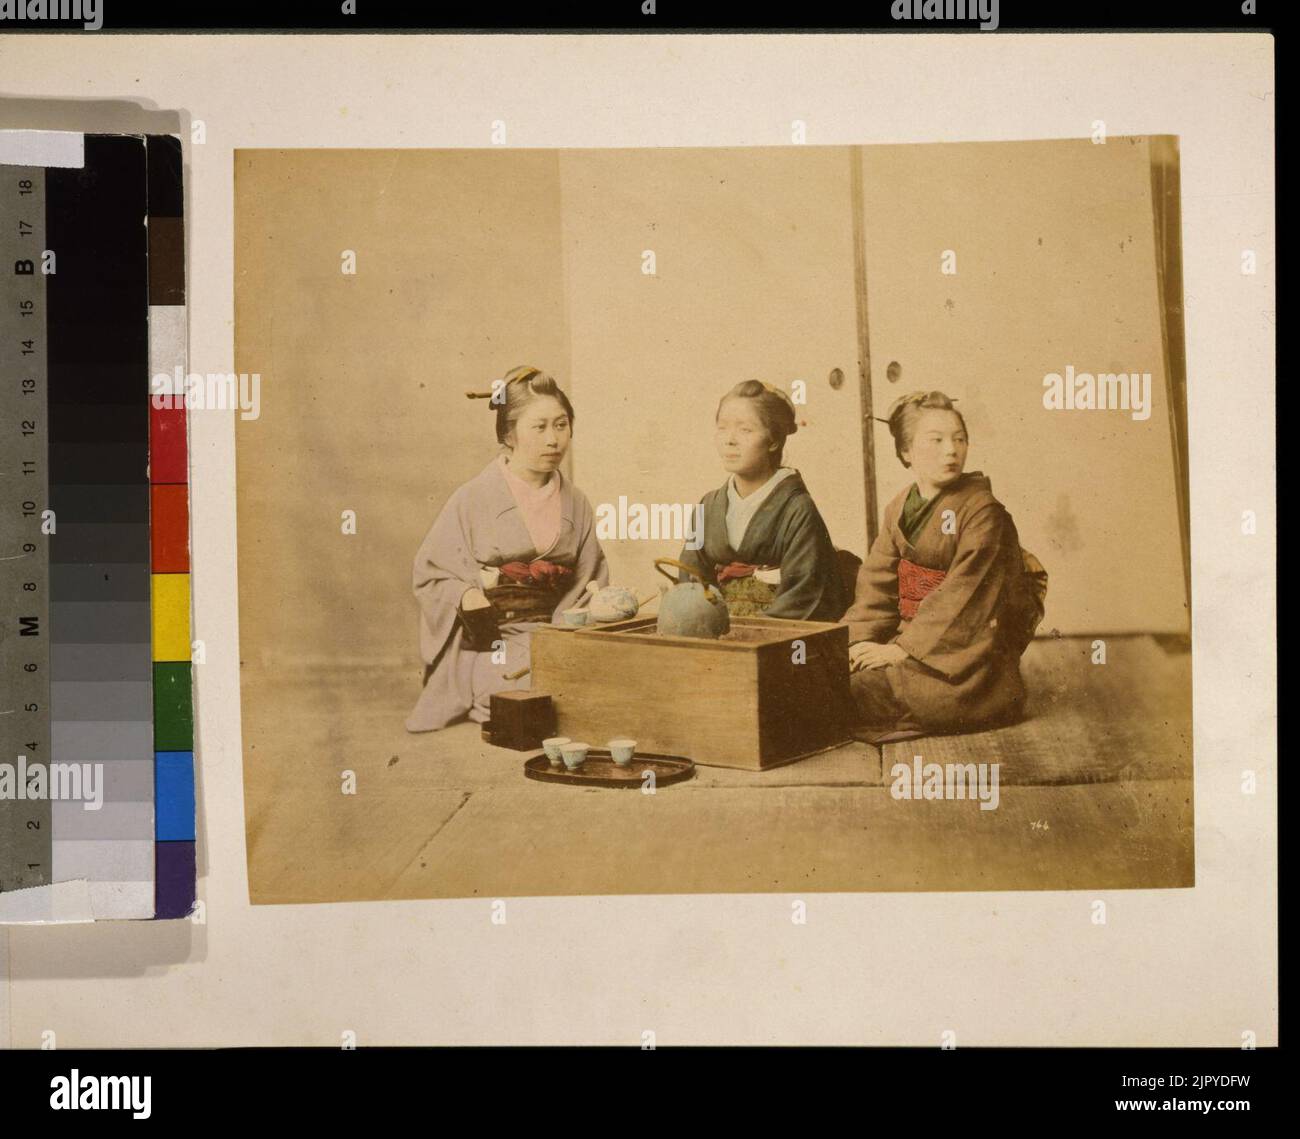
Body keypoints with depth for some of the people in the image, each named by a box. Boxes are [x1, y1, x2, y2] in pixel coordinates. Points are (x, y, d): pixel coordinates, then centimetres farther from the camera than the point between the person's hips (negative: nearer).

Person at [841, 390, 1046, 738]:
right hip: (911, 638, 6)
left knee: (860, 688, -28)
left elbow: (962, 594, -19)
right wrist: (859, 642, -14)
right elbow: (876, 586, 3)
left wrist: (903, 648, -23)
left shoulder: (982, 511, -11)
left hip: (967, 654, -6)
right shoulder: (898, 511, 9)